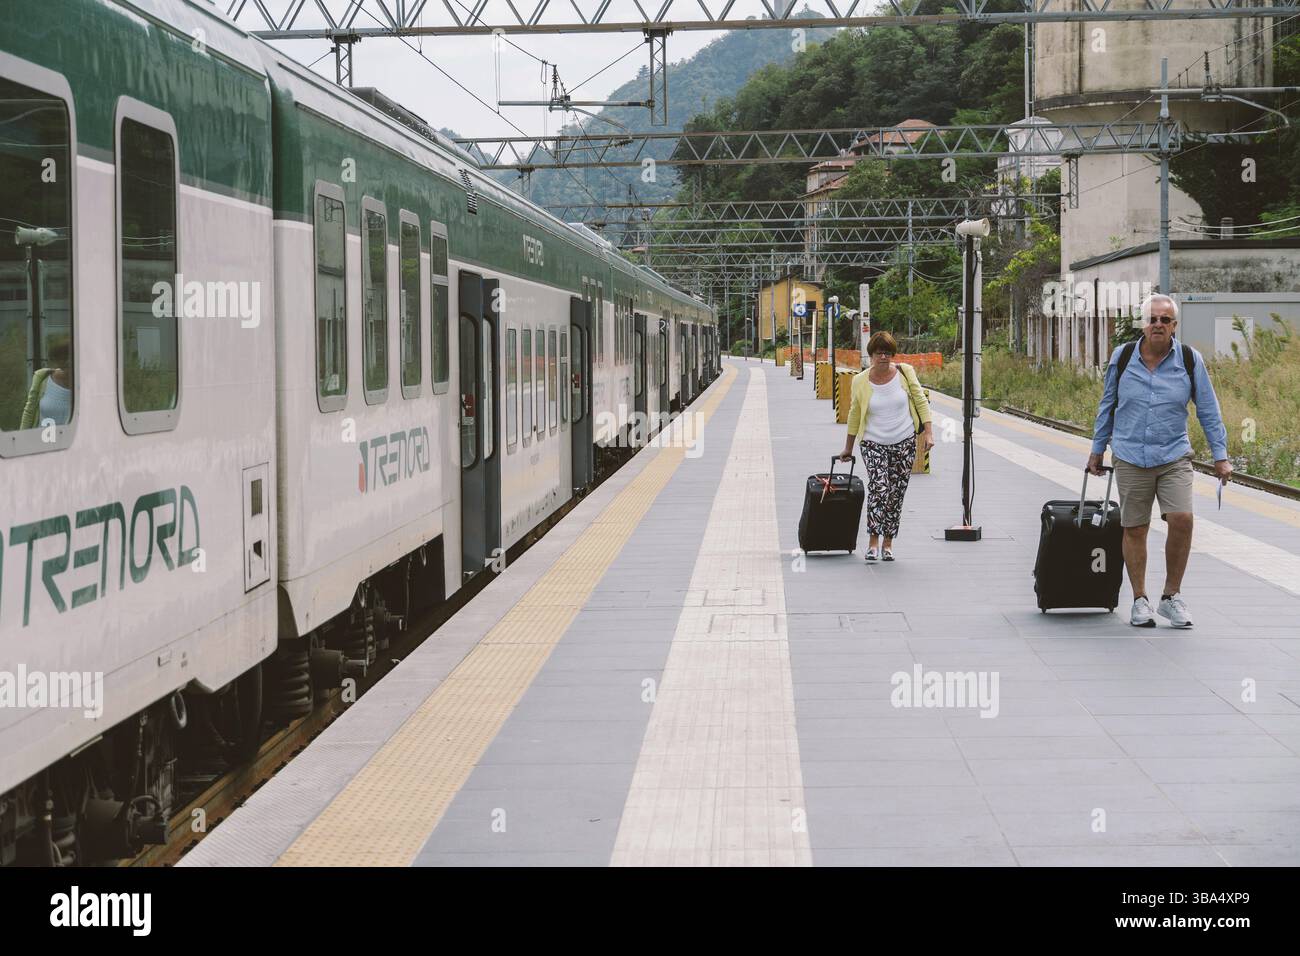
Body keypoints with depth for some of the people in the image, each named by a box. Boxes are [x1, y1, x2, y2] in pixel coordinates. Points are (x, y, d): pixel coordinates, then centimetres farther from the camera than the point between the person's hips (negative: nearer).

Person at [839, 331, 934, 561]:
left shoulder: (905, 372, -3)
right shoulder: (860, 381, -3)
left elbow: (921, 401, 5)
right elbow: (854, 415, 9)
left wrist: (928, 432, -4)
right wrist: (848, 448, 15)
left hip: (904, 443, 1)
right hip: (874, 443, -1)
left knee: (896, 494, 4)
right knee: (878, 488, -19)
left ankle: (888, 543, 15)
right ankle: (874, 540, -12)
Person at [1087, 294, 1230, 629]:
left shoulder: (1190, 360, -2)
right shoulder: (1122, 357, 0)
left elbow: (1208, 411, 4)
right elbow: (1107, 406, 12)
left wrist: (1220, 456, 3)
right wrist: (1097, 450, 16)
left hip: (1174, 456, -1)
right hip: (1130, 458, 1)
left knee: (1182, 518, -16)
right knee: (1134, 529, 3)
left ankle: (1171, 596, 0)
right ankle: (1140, 601, 16)